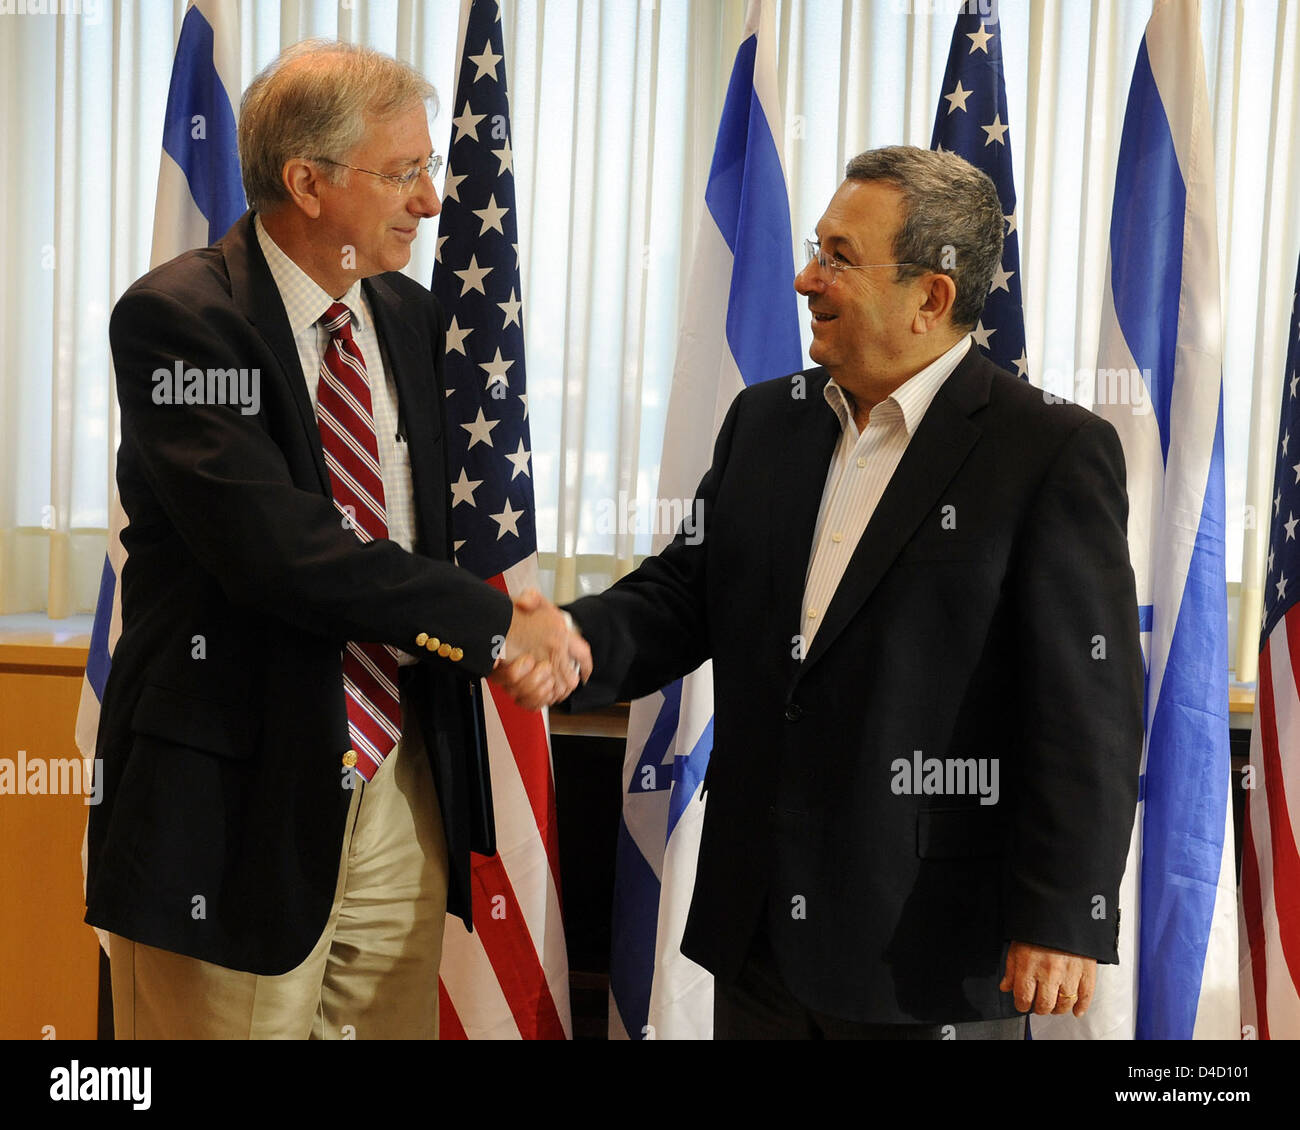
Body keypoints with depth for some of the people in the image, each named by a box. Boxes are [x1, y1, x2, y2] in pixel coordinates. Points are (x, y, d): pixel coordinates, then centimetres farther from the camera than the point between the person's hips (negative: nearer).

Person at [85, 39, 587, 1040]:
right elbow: (276, 547, -24)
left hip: (401, 772, 6)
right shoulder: (176, 319, -13)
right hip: (238, 792, -6)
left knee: (394, 1021, 13)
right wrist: (493, 622, -18)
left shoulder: (411, 319, 9)